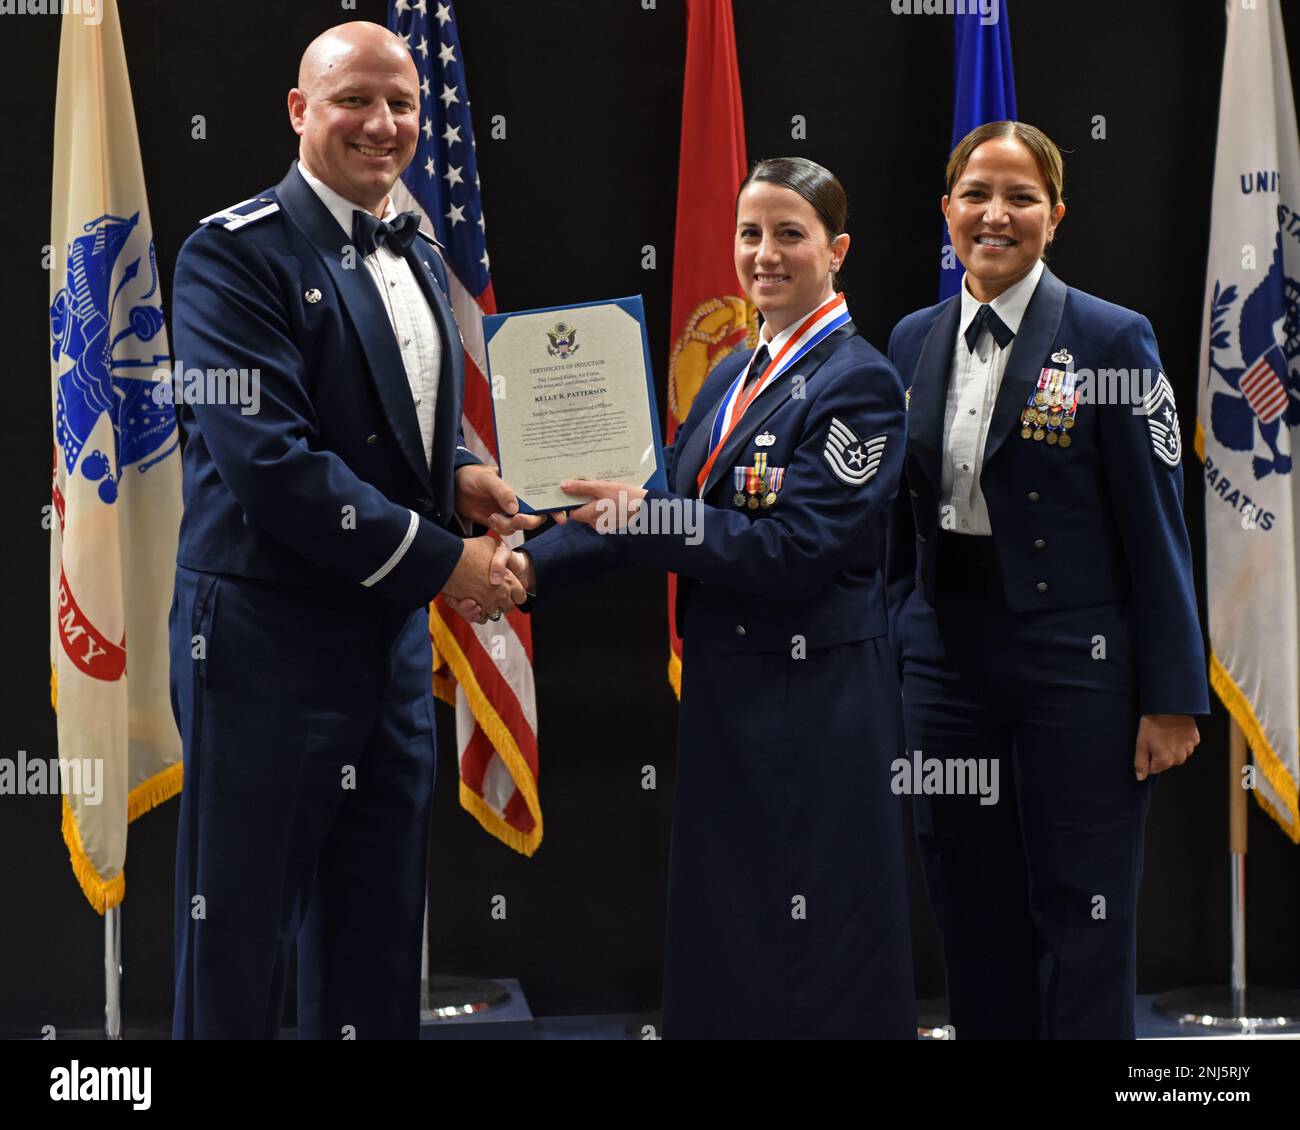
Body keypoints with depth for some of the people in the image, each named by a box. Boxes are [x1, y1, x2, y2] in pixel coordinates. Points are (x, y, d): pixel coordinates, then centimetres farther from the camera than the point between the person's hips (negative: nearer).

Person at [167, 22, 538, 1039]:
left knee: (379, 947, 16)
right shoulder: (237, 251, -13)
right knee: (239, 936, 5)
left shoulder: (419, 257, 12)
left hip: (394, 635, 8)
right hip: (267, 639, -7)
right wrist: (442, 560, -17)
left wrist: (461, 475, 1)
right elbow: (268, 461, -22)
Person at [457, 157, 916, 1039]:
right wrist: (537, 565, -1)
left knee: (812, 968, 0)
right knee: (719, 927, 14)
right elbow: (666, 512, 11)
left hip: (814, 708, -8)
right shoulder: (734, 377, 14)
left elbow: (795, 551, -20)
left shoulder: (859, 383, -11)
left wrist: (644, 515, -23)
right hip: (726, 694, 8)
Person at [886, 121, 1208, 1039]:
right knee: (974, 919, 12)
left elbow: (1156, 530, -8)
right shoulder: (913, 342, 9)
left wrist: (1172, 697, -10)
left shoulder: (1112, 339, -6)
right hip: (947, 658, 5)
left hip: (1077, 662, -5)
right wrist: (886, 662, 10)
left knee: (1084, 924, 2)